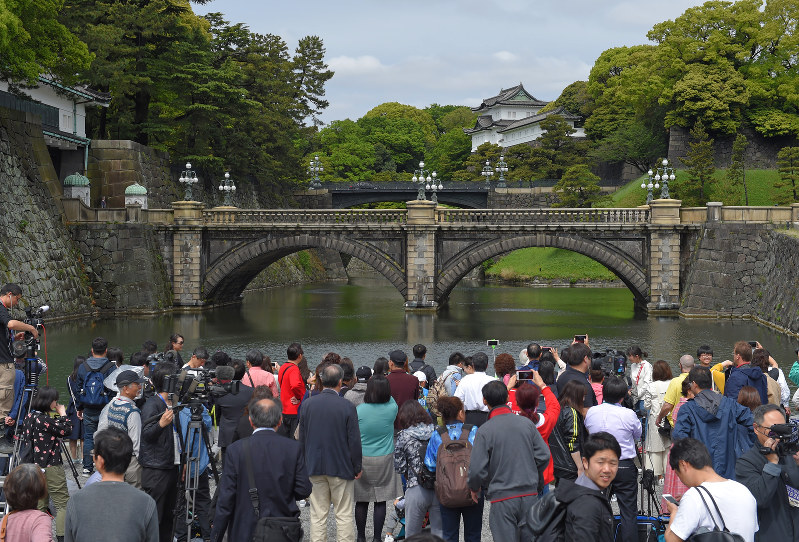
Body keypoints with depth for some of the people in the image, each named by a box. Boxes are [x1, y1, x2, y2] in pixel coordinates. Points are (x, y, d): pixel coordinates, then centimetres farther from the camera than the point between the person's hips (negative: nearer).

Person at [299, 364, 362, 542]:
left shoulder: (307, 404, -2)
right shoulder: (347, 407, -12)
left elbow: (302, 438, 5)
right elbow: (354, 440, -10)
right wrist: (358, 467, 2)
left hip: (315, 467, 3)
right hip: (342, 467, -3)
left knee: (318, 515, 8)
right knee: (344, 514, 5)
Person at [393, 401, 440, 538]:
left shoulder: (403, 436, -4)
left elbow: (399, 466, -2)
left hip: (416, 490, -2)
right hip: (438, 489, 3)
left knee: (412, 535, 11)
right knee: (439, 533, 12)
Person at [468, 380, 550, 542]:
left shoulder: (484, 431, -10)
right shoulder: (526, 423, 1)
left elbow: (477, 469, -11)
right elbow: (544, 456, 3)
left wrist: (474, 488, 10)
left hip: (502, 499, -4)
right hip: (530, 495, 4)